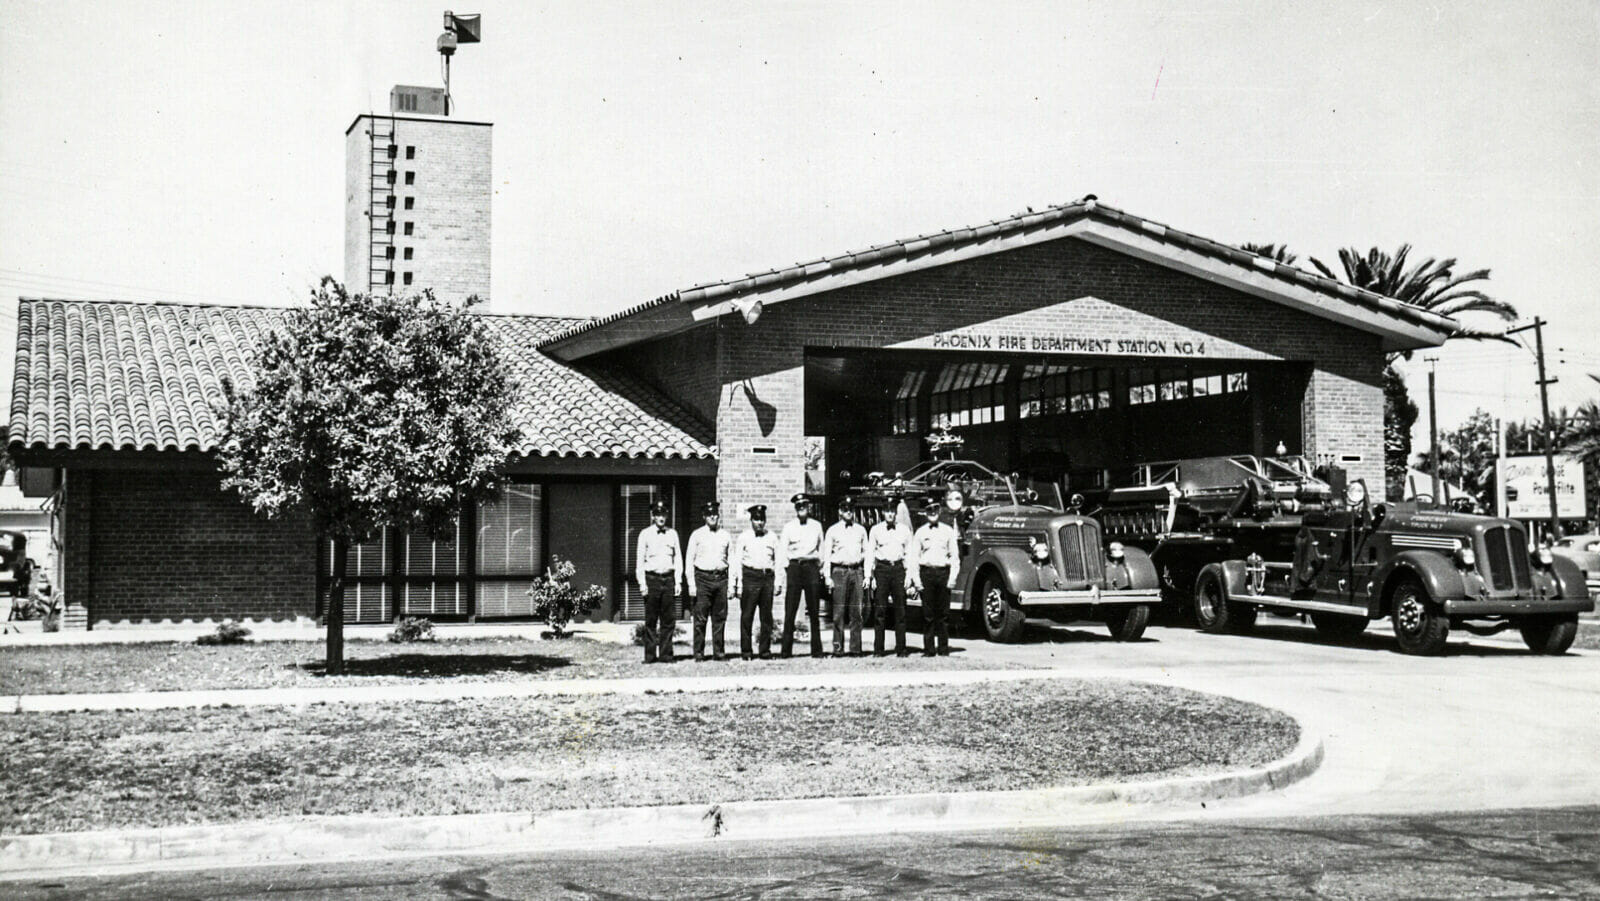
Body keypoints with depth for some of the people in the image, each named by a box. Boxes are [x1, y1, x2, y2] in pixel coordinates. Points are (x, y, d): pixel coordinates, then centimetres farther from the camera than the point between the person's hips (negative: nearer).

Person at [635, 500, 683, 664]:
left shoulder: (672, 533, 11)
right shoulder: (645, 534, 3)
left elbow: (678, 557, 12)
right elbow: (640, 559, 3)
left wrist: (678, 581, 5)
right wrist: (642, 583, -4)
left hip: (669, 578, 2)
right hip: (652, 578, -2)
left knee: (669, 620, 1)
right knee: (651, 621, -1)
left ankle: (666, 654, 8)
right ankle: (650, 655, 4)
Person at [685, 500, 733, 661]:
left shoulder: (725, 535, 11)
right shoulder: (697, 535, 4)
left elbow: (732, 560, 13)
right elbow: (689, 560, 3)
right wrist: (691, 584, -5)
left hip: (721, 578, 2)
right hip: (702, 577, -2)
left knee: (720, 618, 3)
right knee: (700, 618, -6)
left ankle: (718, 652, 9)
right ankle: (699, 652, -1)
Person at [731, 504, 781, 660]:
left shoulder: (772, 538, 13)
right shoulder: (744, 538, 6)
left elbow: (777, 560, 14)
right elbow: (737, 561, 5)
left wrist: (778, 581, 6)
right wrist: (738, 584, -2)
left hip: (767, 577, 2)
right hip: (750, 576, -2)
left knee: (767, 616, 4)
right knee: (747, 616, -3)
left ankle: (765, 650, 11)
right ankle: (745, 650, 3)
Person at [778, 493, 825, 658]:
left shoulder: (816, 526, 12)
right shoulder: (788, 527, 7)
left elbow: (821, 548, 14)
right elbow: (782, 550, 6)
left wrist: (821, 568, 8)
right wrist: (785, 570, -2)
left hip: (812, 566, 1)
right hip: (794, 566, -1)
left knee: (814, 611, 2)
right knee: (790, 611, -5)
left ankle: (817, 650, 6)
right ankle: (786, 650, -3)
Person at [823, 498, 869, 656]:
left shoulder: (860, 530, 13)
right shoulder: (833, 530, 5)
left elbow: (866, 552, 16)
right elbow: (826, 555, 3)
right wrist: (827, 577, -4)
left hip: (856, 570, 2)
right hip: (839, 570, -2)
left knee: (856, 611, 1)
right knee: (839, 611, -5)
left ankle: (856, 648, 5)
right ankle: (838, 647, -1)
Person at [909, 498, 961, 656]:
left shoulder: (948, 531, 8)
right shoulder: (920, 532, 7)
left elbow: (955, 556, 7)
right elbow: (914, 557, 7)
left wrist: (952, 578, -2)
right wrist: (916, 579, -2)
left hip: (943, 572, 0)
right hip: (926, 572, 0)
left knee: (943, 613, 1)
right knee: (928, 613, 0)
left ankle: (943, 649, 7)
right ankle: (929, 649, 4)